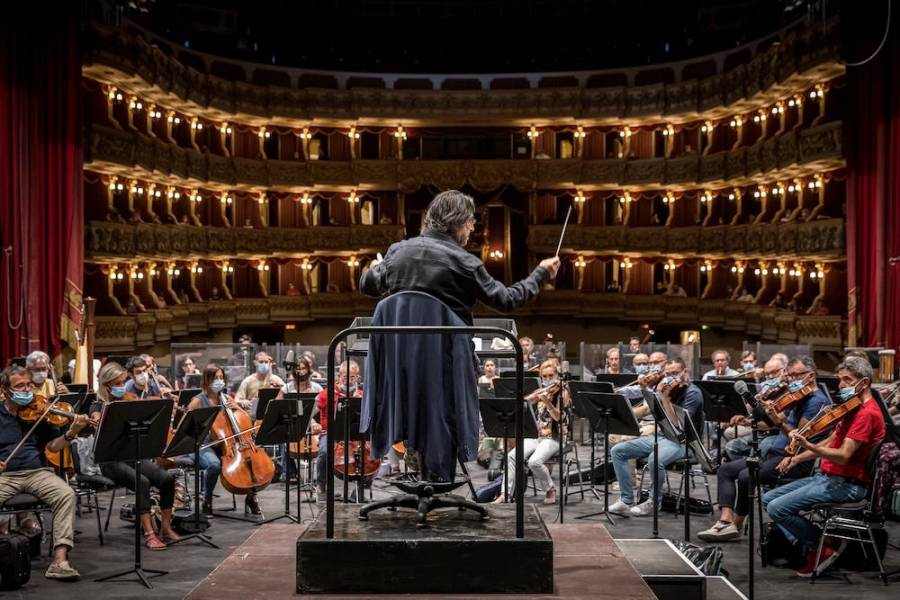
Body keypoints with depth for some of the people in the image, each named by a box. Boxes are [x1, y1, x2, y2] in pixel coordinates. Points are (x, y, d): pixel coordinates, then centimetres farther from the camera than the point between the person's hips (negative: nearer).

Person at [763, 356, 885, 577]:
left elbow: (843, 456, -26)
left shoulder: (867, 413, -17)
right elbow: (830, 442, 21)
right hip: (827, 476, 11)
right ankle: (809, 546, -1)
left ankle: (824, 546, -2)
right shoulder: (853, 407, 17)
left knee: (777, 508, -19)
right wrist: (796, 459, 10)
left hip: (846, 484, -11)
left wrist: (808, 446, -41)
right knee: (768, 499, 5)